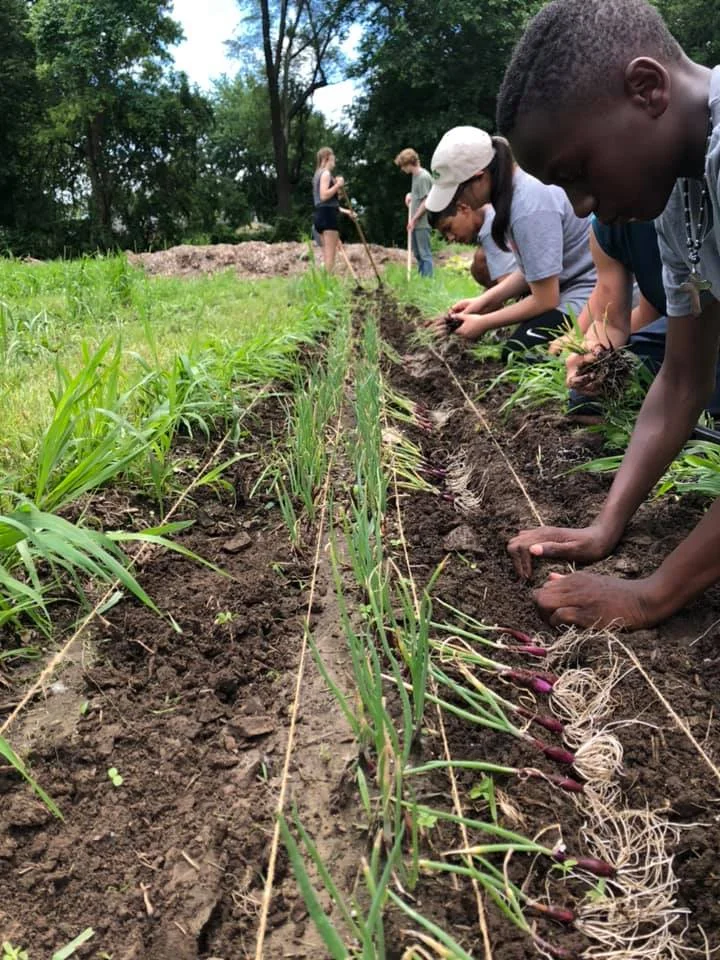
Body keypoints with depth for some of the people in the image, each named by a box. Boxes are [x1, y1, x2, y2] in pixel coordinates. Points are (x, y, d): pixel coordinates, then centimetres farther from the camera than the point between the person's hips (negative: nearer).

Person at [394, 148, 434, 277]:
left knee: (425, 254, -6)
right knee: (418, 254, 15)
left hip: (421, 223, -9)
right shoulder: (415, 175, 13)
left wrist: (414, 219, -16)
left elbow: (426, 202, -17)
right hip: (416, 223, 9)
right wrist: (410, 195, 7)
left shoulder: (423, 177, -15)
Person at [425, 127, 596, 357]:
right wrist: (483, 301, 0)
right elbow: (529, 270, 8)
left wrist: (483, 323, -10)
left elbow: (545, 301, -20)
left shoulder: (530, 209, -26)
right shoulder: (514, 186, 1)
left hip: (589, 294, -9)